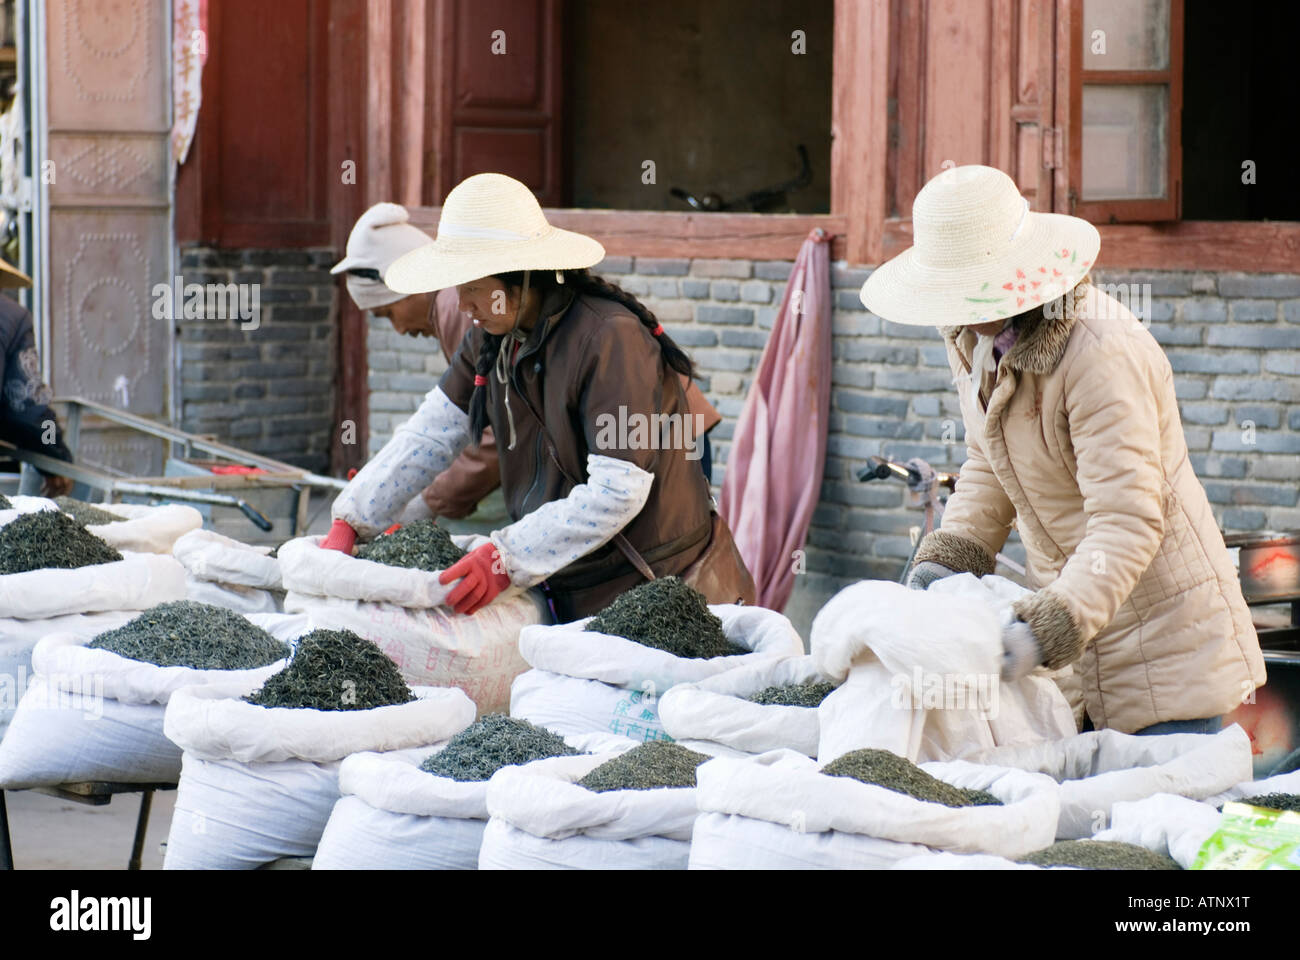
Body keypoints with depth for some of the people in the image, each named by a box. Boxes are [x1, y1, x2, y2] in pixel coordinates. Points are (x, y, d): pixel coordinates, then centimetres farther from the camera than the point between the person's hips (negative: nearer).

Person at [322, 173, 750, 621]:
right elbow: (429, 434, 10)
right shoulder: (493, 337, 6)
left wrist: (507, 558, -29)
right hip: (565, 591, 7)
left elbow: (618, 491, -25)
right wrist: (350, 521, -1)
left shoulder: (611, 338, -20)